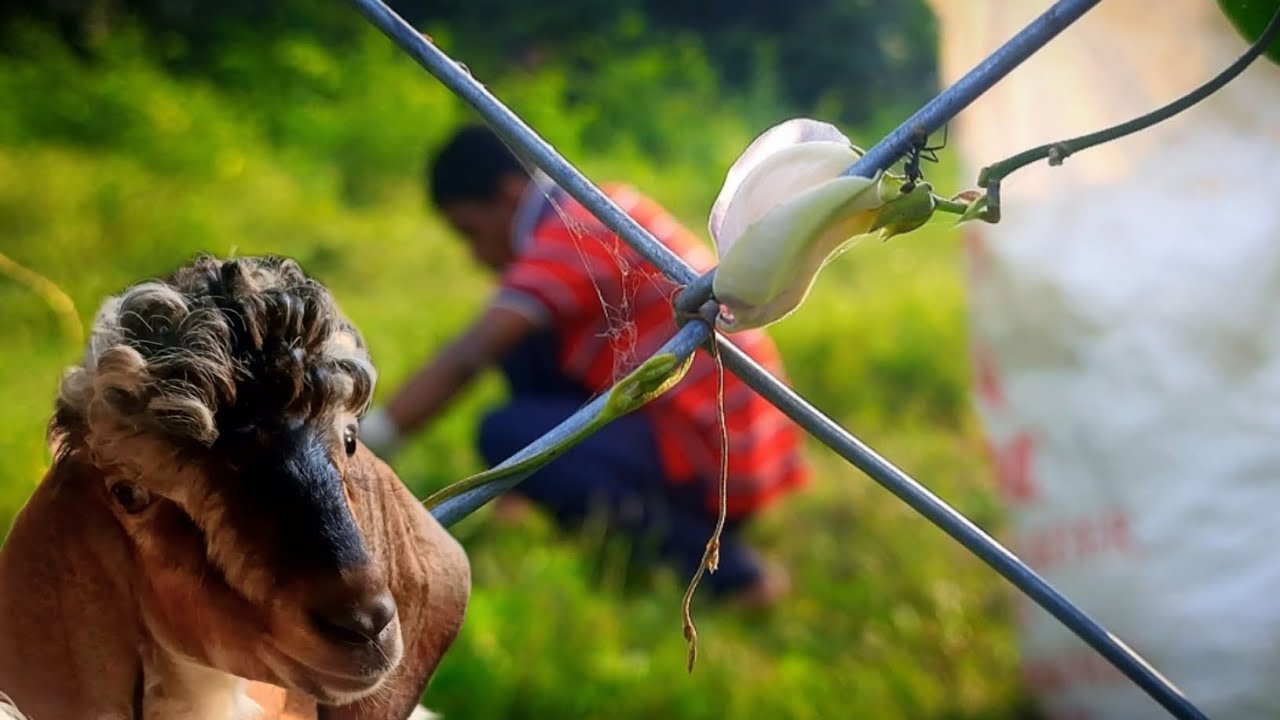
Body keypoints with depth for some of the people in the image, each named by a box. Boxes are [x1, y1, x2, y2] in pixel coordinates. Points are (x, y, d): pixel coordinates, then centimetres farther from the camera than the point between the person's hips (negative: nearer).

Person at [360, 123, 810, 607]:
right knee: (524, 343, 9)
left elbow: (464, 361, -25)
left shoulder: (570, 237, -16)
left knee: (506, 434, -18)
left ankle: (720, 564, -14)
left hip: (715, 465, -9)